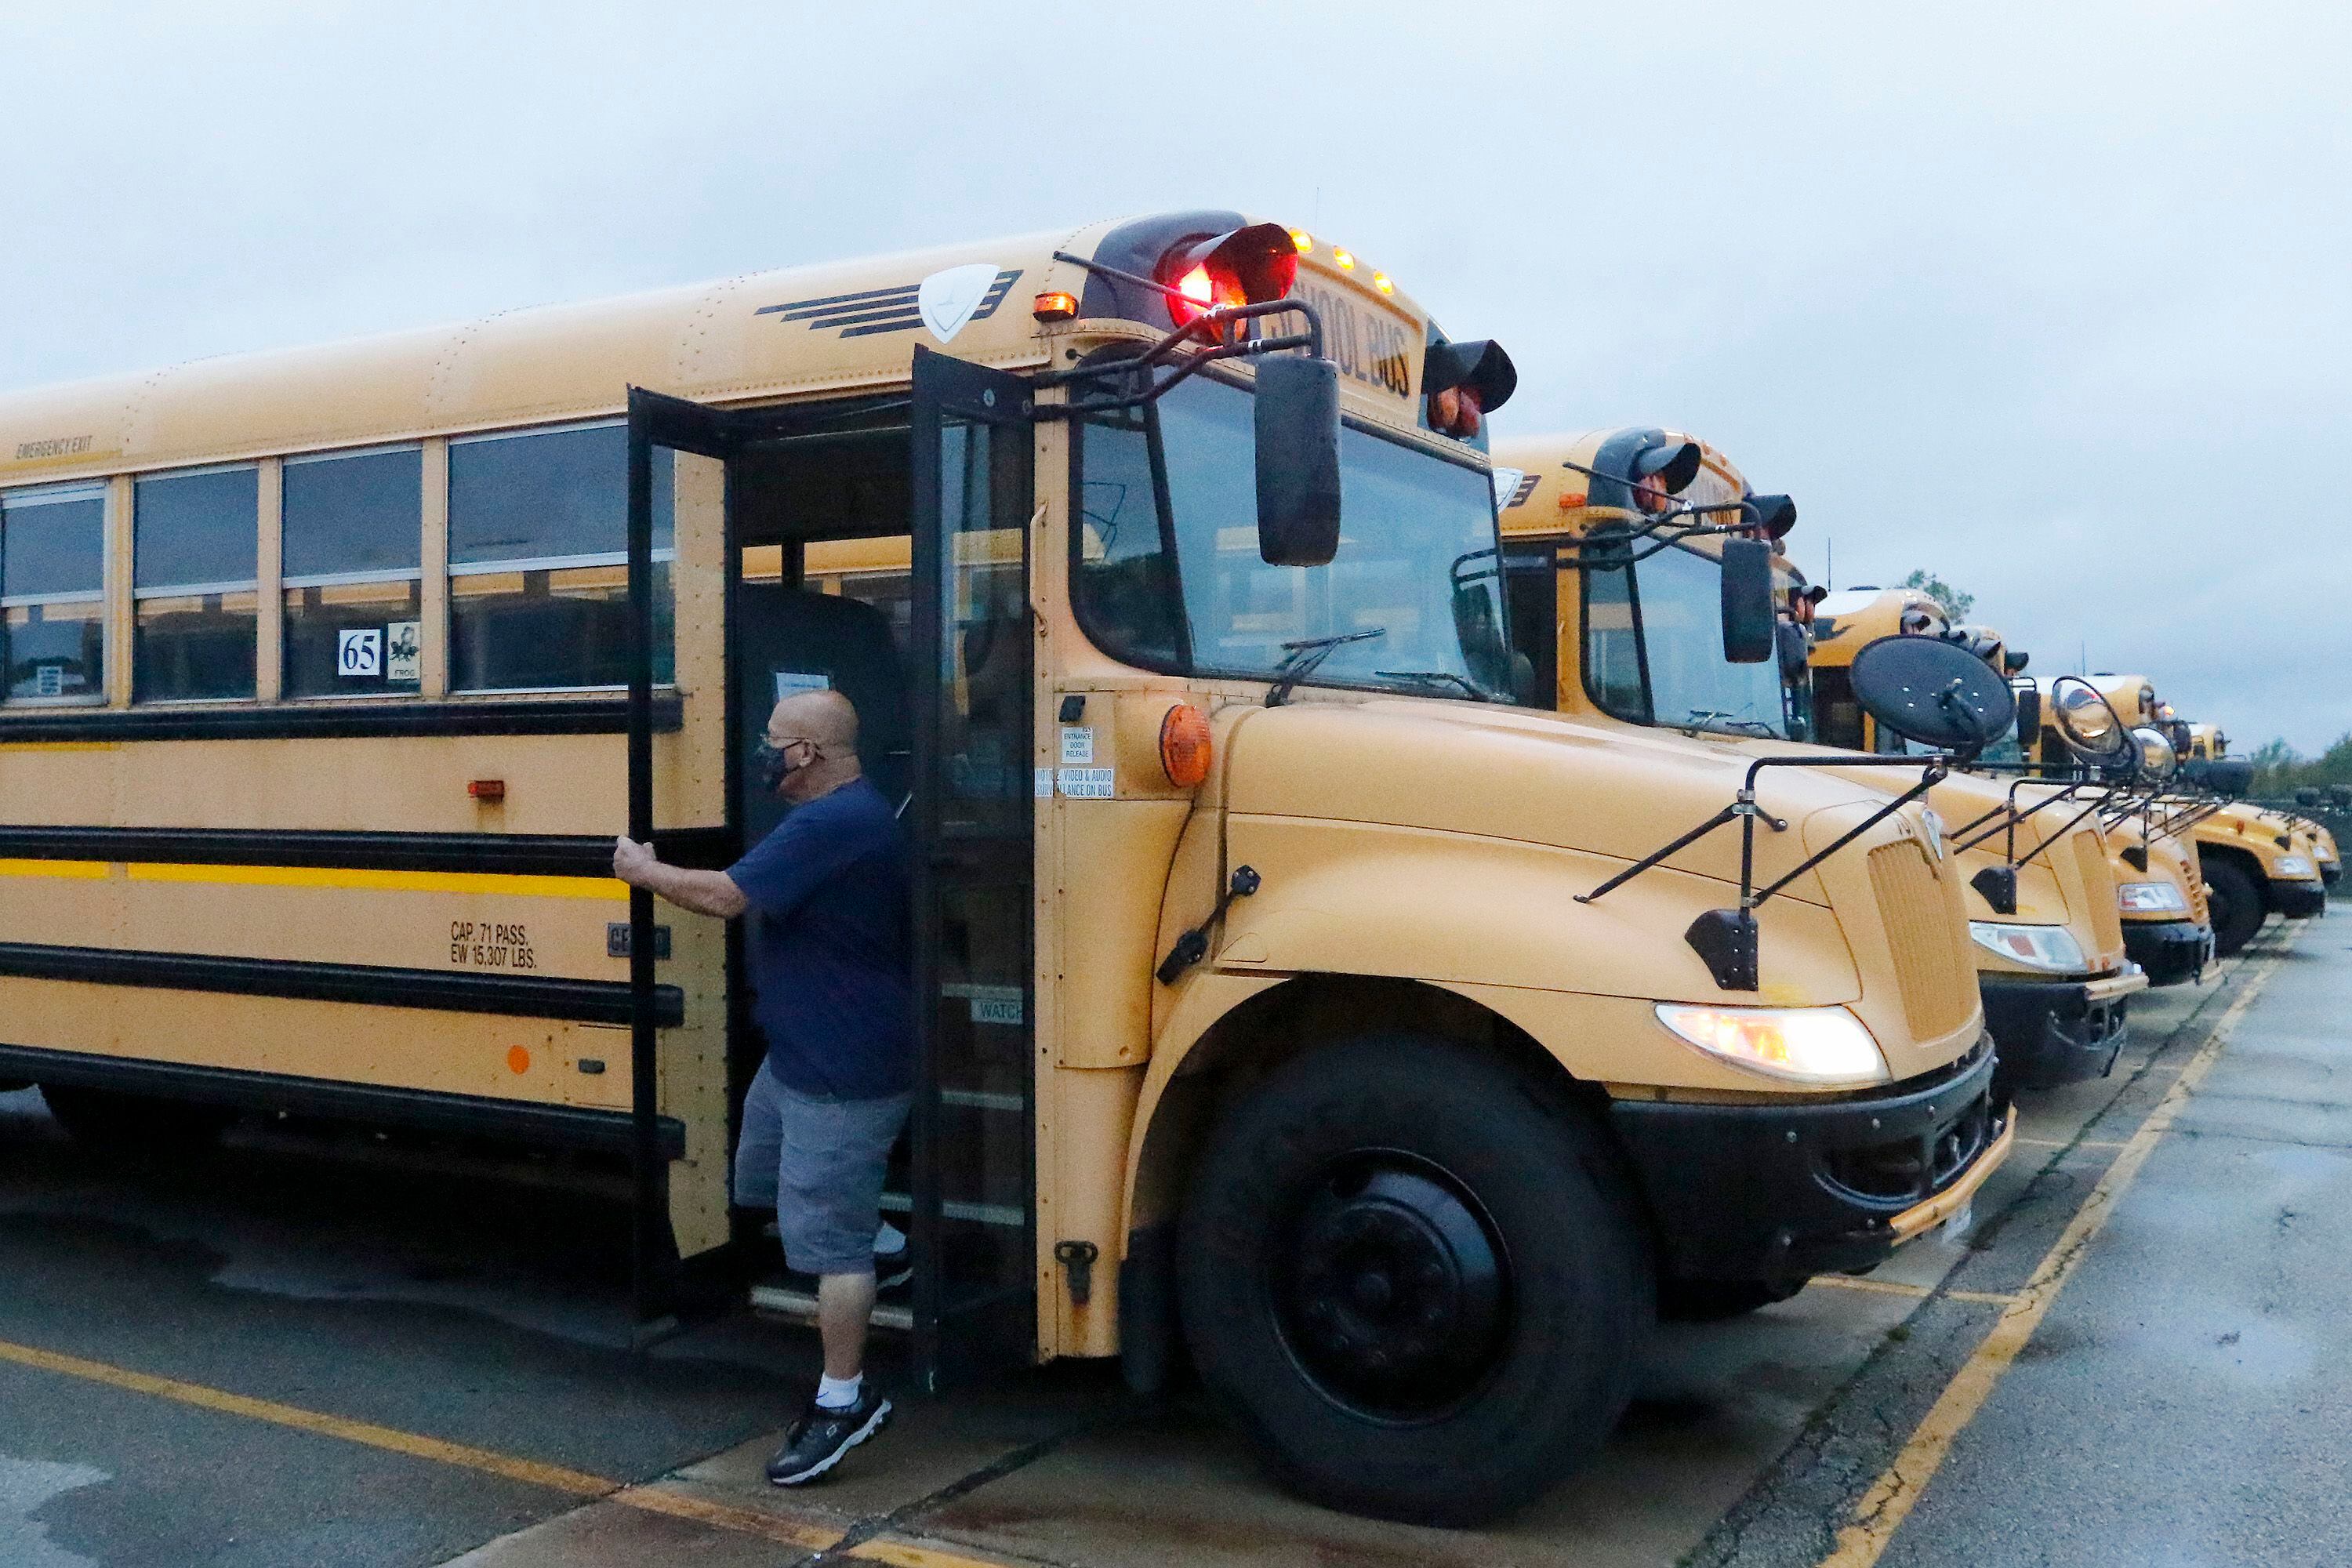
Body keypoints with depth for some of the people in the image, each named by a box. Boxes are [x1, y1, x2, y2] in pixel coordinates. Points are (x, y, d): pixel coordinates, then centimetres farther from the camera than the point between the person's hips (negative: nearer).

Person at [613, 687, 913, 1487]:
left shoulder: (829, 825, -24)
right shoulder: (850, 814, 10)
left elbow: (727, 895, -23)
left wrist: (646, 871, -8)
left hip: (843, 1075, -11)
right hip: (800, 1056, 11)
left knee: (828, 1232, -3)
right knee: (762, 1183, 25)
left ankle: (844, 1403, 7)